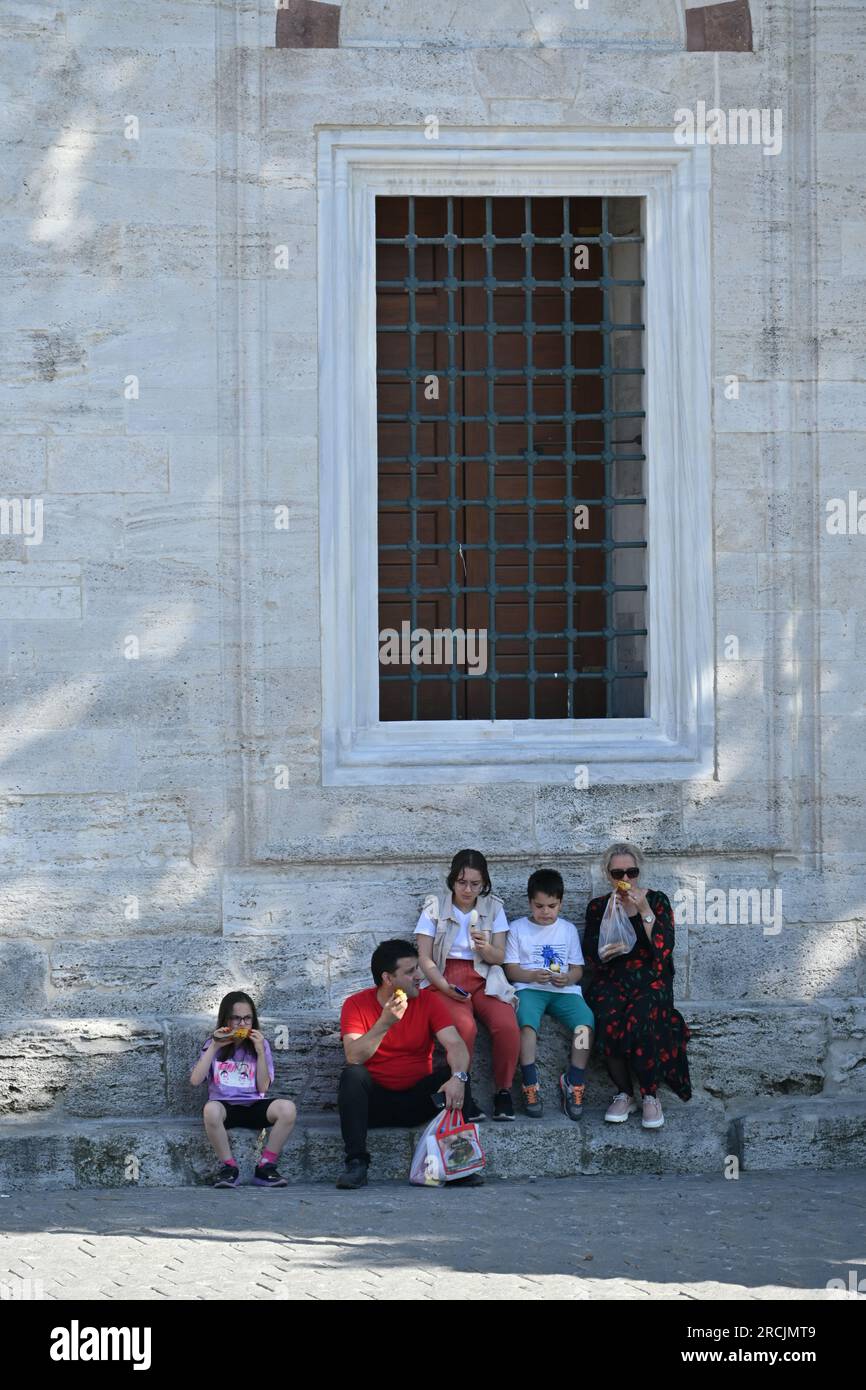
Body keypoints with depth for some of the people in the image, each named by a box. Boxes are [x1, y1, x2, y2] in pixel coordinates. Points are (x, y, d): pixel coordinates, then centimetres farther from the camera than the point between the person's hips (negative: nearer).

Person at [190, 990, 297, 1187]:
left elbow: (263, 1087, 2)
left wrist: (260, 1051, -6)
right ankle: (229, 1168, -21)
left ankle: (265, 1167, -16)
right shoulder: (213, 1044, 9)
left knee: (288, 1109, -31)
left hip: (254, 1105, 1)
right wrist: (214, 1047, -6)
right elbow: (195, 1080, -4)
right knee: (211, 1109, -40)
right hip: (224, 1105, -1)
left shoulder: (259, 1043, 10)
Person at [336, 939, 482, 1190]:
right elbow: (353, 1058, -19)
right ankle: (356, 1163, -33)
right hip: (375, 1101, -1)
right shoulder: (356, 1005, -5)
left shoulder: (429, 1000, -1)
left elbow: (455, 1045, -14)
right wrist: (384, 1023, -29)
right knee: (352, 1075, -29)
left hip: (418, 1100, 1)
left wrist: (458, 1077, -35)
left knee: (452, 1074, -23)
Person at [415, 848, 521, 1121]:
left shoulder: (493, 908, 10)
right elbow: (425, 959, 0)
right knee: (465, 1027, -34)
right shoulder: (435, 909, 4)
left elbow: (499, 957, 9)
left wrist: (485, 948, -15)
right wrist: (445, 987, -16)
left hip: (484, 979, 2)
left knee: (507, 1026, -28)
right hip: (447, 979, -2)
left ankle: (503, 1092, -11)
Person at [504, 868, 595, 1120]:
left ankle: (574, 1083, -20)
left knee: (585, 1019, -28)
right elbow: (511, 969, 4)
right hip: (529, 988, -2)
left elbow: (577, 968, 13)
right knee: (527, 1022, -36)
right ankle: (530, 1085, -31)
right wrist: (533, 976, -16)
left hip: (564, 990, 2)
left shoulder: (568, 929, 16)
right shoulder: (518, 928, 10)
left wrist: (568, 978, -11)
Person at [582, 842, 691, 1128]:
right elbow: (590, 956, 11)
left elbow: (663, 949, -6)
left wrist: (644, 911, -13)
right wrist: (605, 953, -11)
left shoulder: (656, 901, 6)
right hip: (611, 983, 2)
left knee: (641, 1018, -35)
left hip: (650, 982, -2)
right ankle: (623, 1094, -19)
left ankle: (651, 1096, -22)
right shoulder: (598, 907, 13)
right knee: (609, 1019, -33)